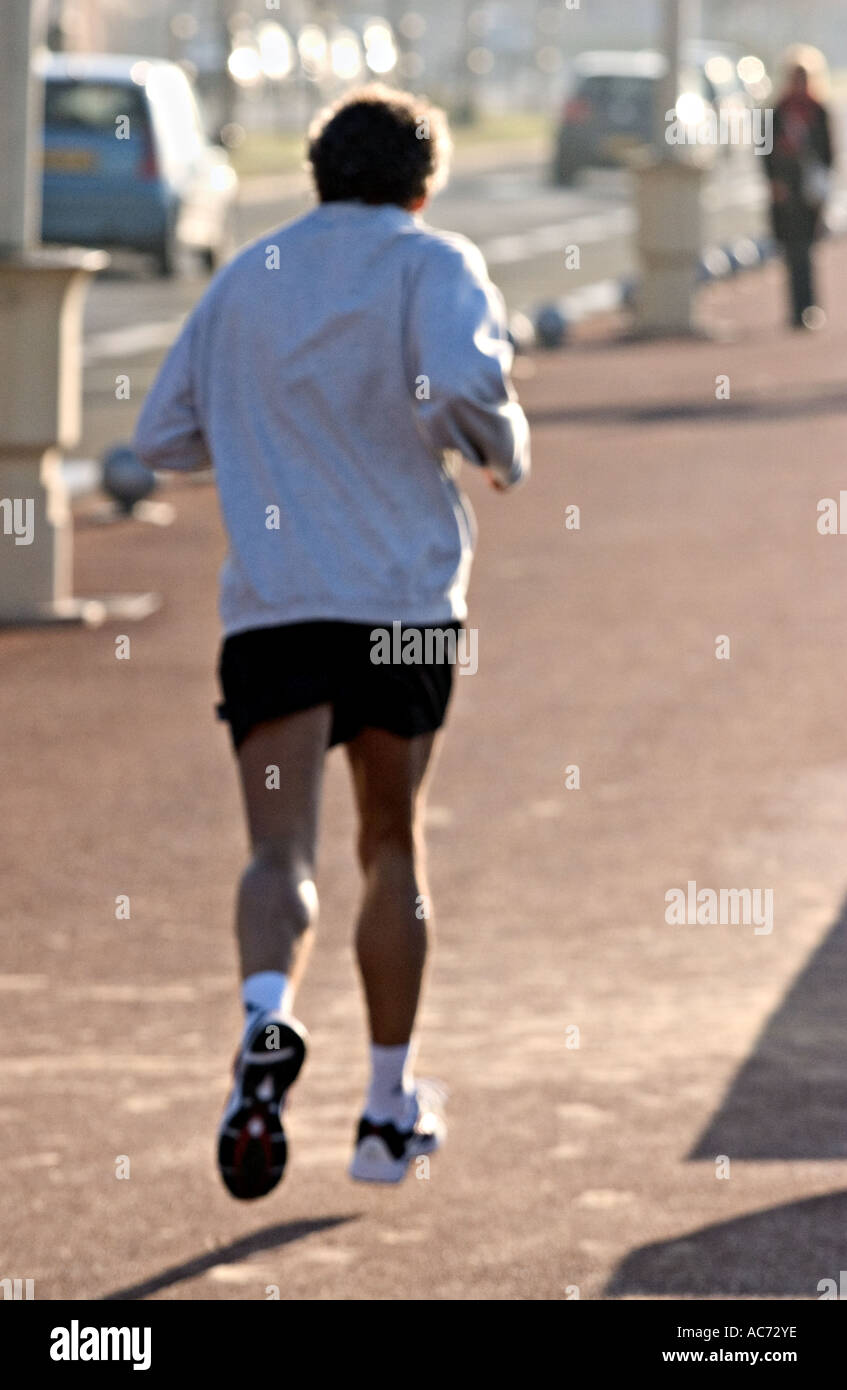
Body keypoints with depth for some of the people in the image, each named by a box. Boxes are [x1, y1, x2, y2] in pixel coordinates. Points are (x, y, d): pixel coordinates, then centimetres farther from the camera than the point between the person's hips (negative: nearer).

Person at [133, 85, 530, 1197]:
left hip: (268, 600, 1)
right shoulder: (432, 264, 2)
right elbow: (463, 386, -18)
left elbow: (164, 436, 17)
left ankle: (267, 1022, -39)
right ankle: (390, 1108, 20)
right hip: (406, 593, -1)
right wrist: (507, 456, 2)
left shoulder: (244, 278, 14)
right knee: (393, 845, 15)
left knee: (281, 849, -8)